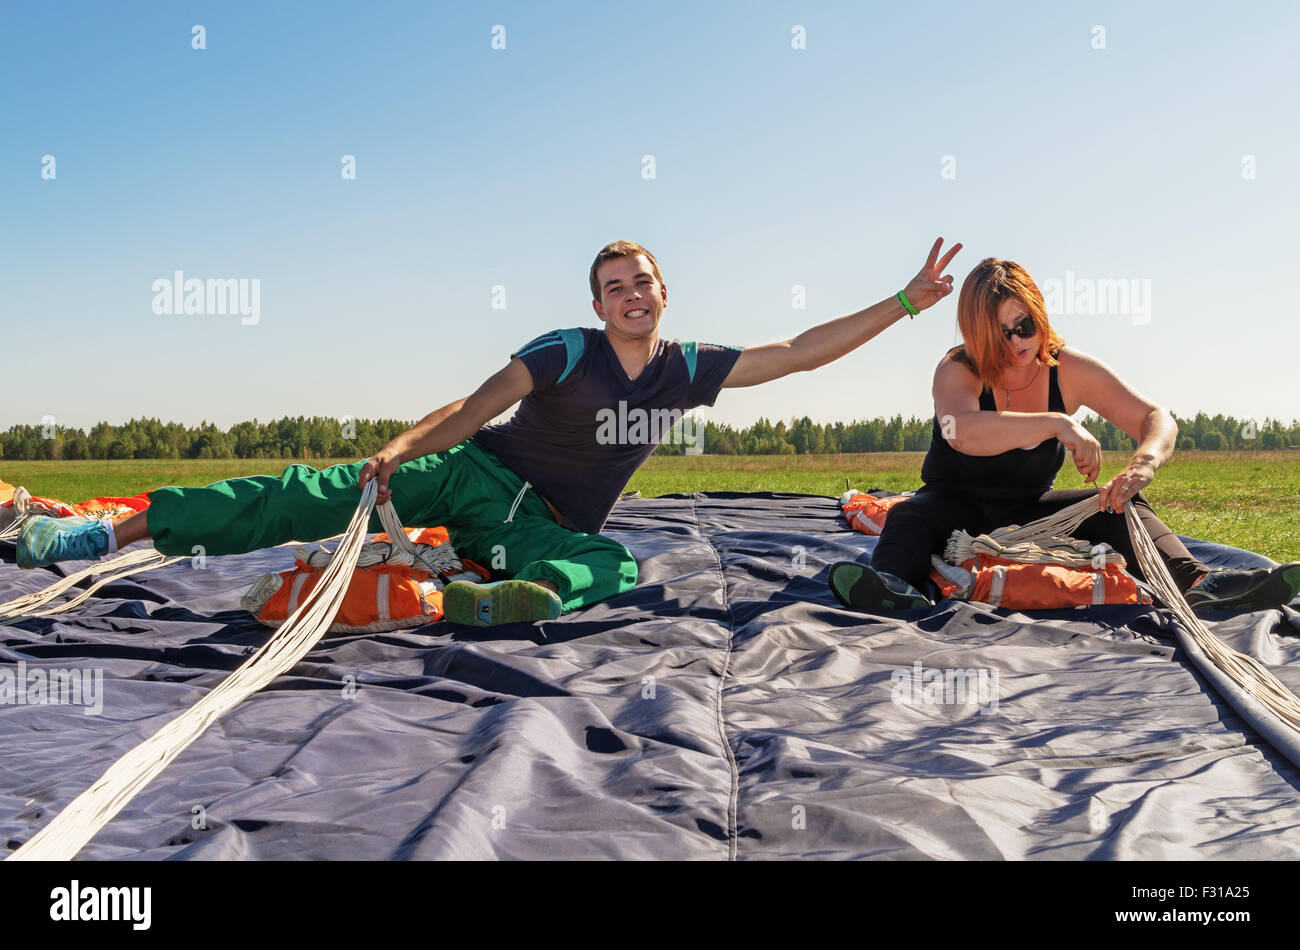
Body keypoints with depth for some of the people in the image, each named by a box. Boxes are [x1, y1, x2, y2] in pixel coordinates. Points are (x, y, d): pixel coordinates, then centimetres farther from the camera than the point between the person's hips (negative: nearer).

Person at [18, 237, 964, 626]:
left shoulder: (688, 369, 4)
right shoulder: (566, 353, -6)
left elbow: (798, 351, 5)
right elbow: (473, 410, -14)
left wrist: (902, 304, 1)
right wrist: (396, 452, -31)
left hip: (552, 528, 3)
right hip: (480, 479, -3)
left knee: (616, 568, -31)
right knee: (329, 493, -22)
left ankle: (511, 594, -60)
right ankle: (120, 528, -29)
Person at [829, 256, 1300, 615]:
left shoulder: (1069, 370, -6)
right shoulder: (958, 370, -17)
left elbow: (1156, 420, -8)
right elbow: (961, 431, -41)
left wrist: (1141, 466, -32)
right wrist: (1057, 424, -50)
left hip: (1030, 510, 4)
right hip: (956, 507, -3)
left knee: (1118, 505, -20)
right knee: (909, 516, -35)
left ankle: (1195, 582, -42)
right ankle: (895, 586, -67)